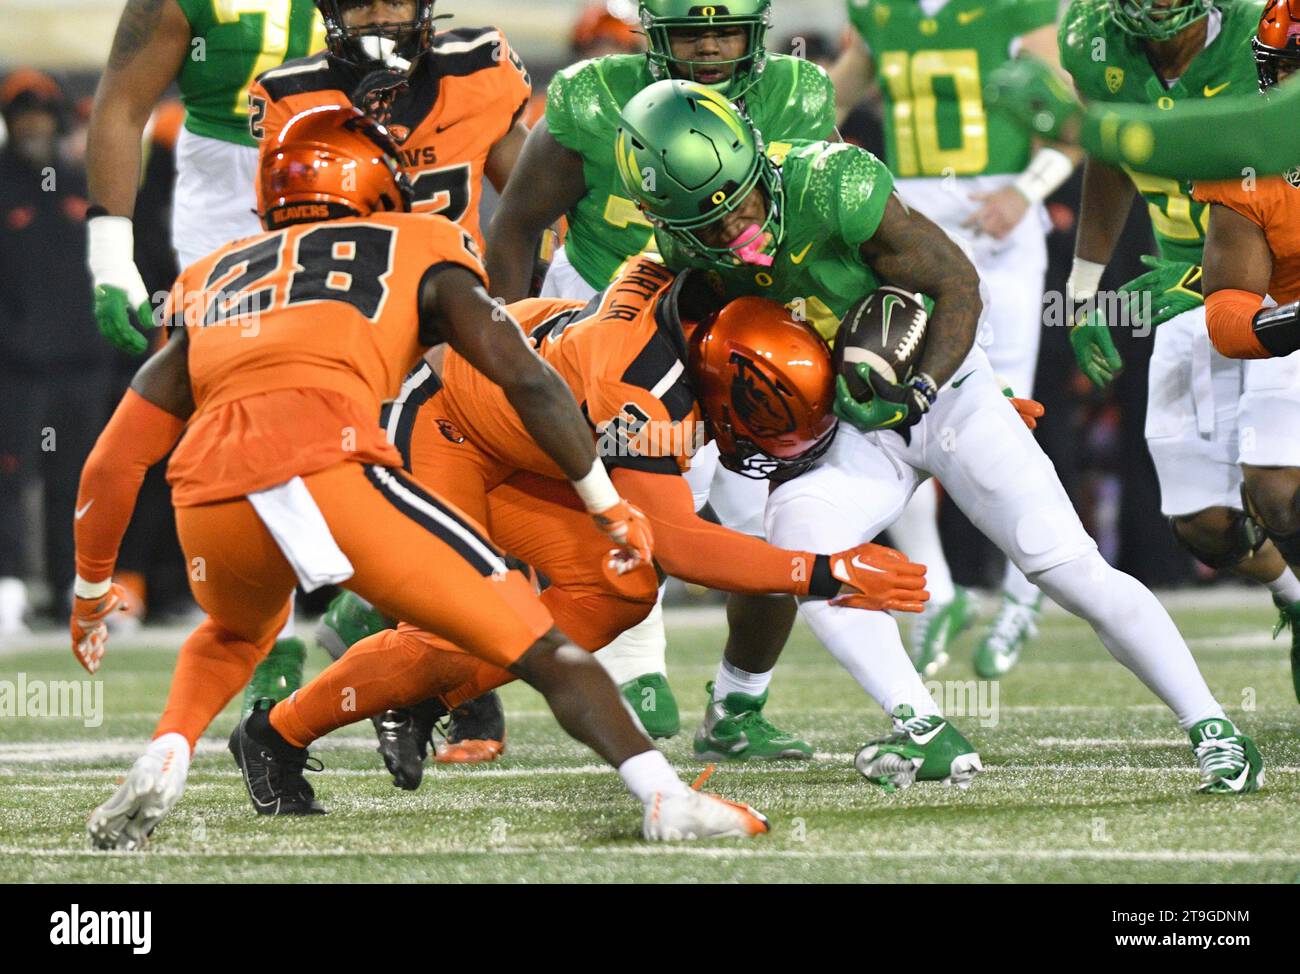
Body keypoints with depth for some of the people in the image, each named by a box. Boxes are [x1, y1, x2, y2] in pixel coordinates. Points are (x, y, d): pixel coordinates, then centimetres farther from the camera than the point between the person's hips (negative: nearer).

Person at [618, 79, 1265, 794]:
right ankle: (925, 733, -23)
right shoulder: (684, 246, -13)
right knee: (797, 527, -27)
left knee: (1070, 568, -10)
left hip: (945, 391, -3)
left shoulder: (833, 186, -29)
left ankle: (1209, 726, 3)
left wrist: (920, 388, -31)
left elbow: (956, 283, -19)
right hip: (853, 435, 3)